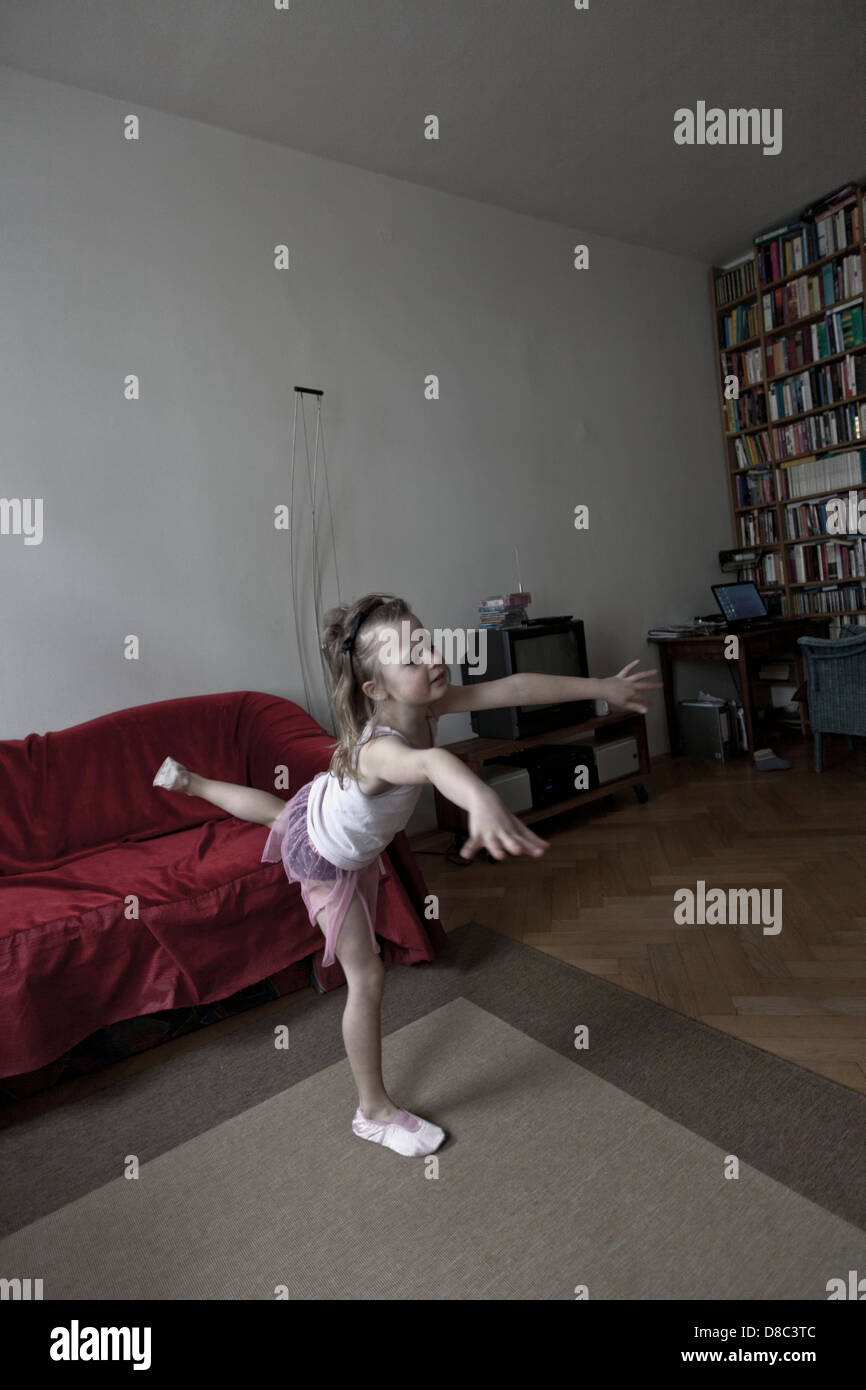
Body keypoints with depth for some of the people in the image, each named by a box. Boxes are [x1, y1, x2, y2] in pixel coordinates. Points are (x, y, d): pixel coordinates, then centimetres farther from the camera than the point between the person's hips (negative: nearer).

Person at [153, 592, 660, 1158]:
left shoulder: (426, 706, -27)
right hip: (324, 857, -7)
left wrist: (600, 686, -26)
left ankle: (188, 780, 66)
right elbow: (430, 762, -75)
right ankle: (374, 1111, 25)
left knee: (275, 810, 39)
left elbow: (514, 687, -26)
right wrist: (481, 798, -96)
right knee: (367, 978, 3)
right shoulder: (379, 750, -50)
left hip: (322, 809, 7)